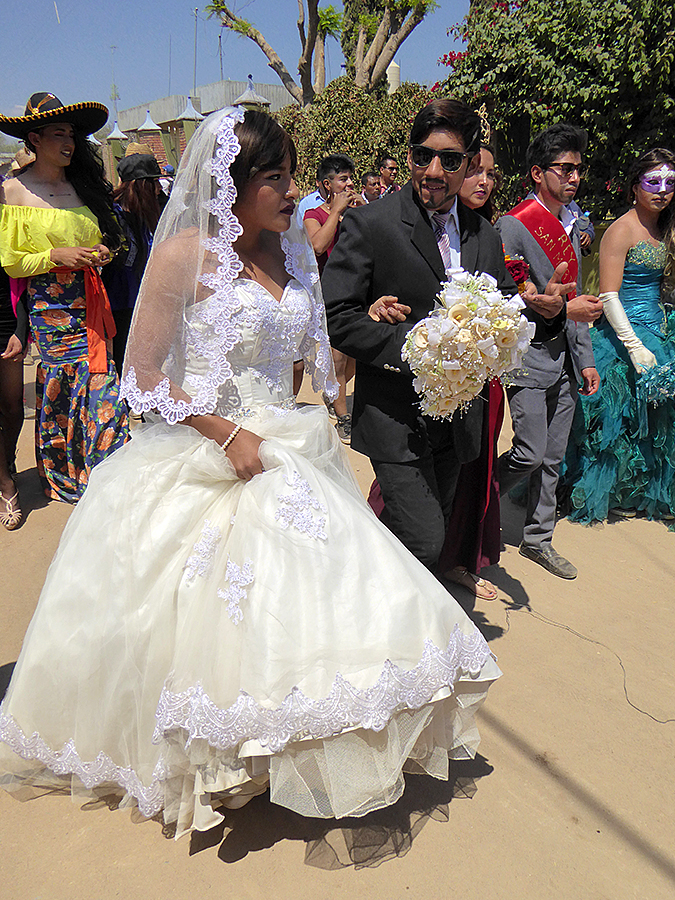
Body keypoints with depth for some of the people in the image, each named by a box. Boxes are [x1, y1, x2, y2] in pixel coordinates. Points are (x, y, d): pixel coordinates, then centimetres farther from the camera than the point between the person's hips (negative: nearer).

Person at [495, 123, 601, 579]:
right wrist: (561, 309, -22)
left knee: (553, 457, 11)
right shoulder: (512, 226, -11)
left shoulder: (570, 226, 13)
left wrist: (585, 358, 14)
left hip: (564, 358, 7)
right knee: (531, 455, -8)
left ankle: (538, 538, 24)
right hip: (529, 357, -7)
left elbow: (578, 298, 17)